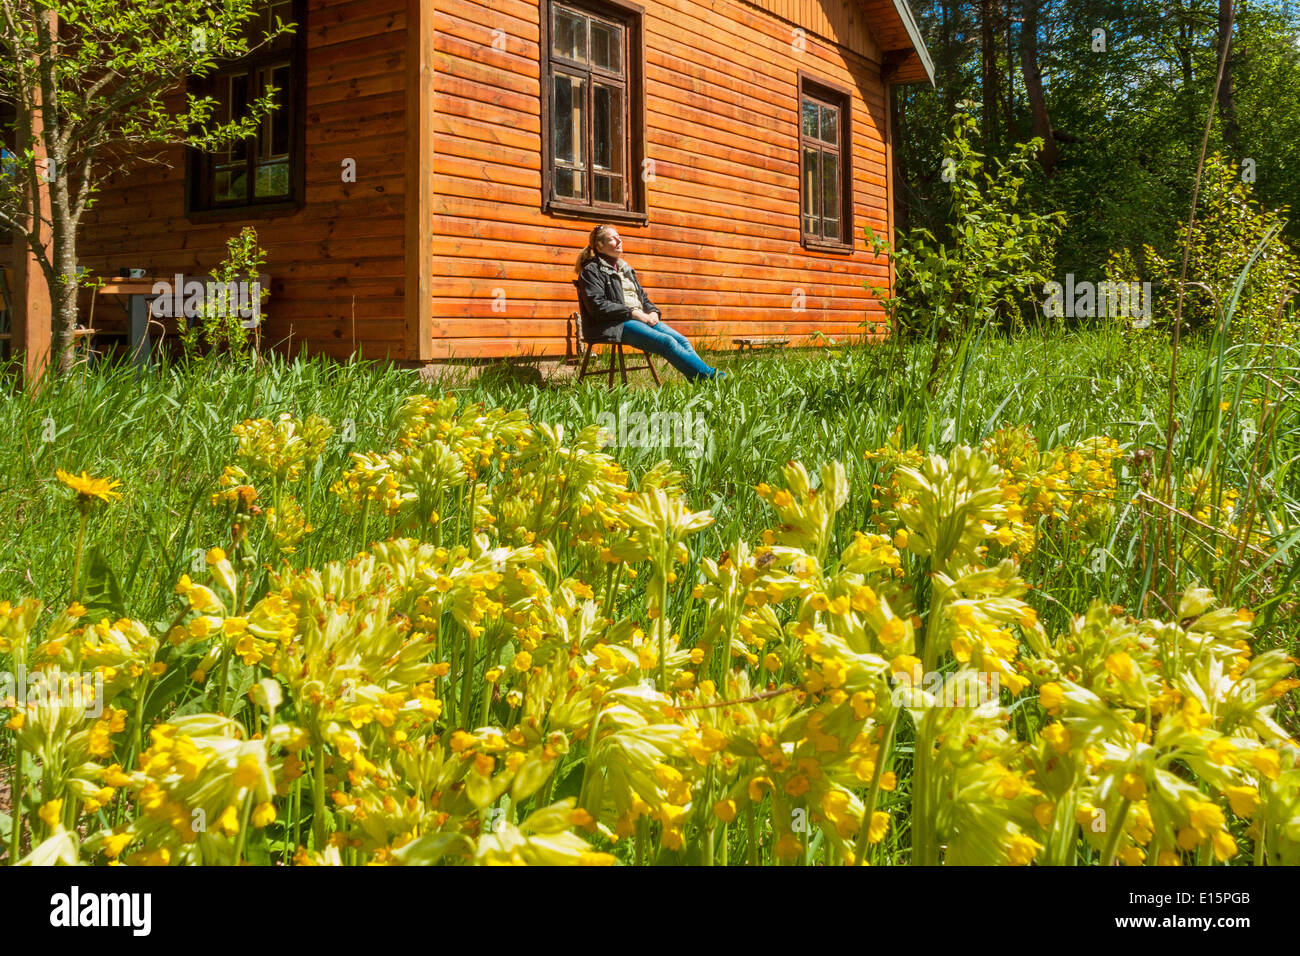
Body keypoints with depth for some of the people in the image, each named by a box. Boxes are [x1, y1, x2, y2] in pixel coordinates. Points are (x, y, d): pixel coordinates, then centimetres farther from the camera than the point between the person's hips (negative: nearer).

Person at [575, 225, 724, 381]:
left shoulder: (625, 268, 26)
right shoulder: (591, 270, 1)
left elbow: (643, 296, 27)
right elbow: (597, 305, -12)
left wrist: (653, 312, 2)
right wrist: (633, 313, -15)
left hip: (642, 319, 8)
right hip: (614, 325, -8)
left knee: (681, 340, -16)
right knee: (667, 342, -27)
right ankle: (709, 375, -30)